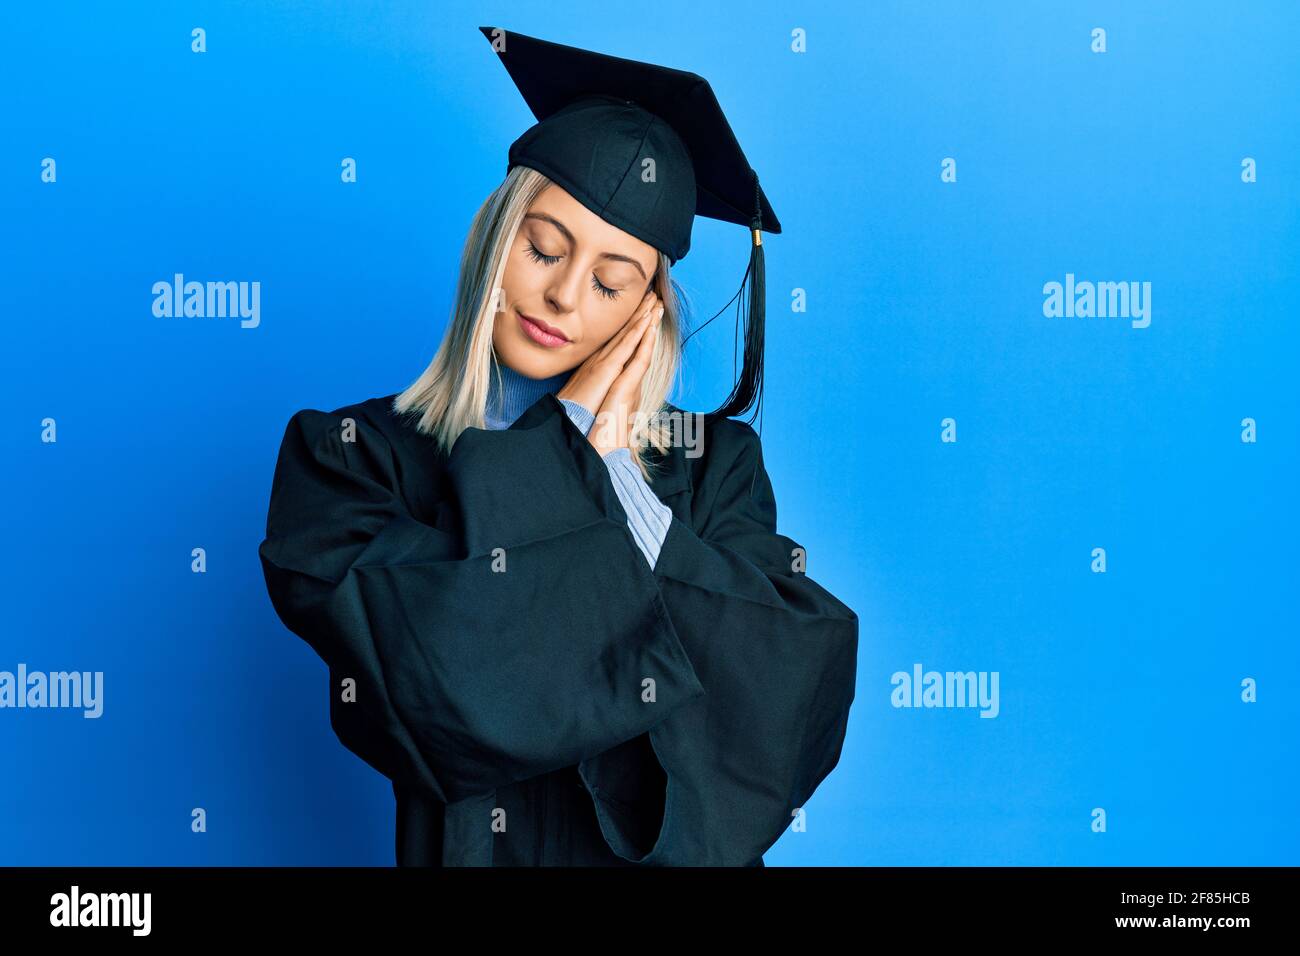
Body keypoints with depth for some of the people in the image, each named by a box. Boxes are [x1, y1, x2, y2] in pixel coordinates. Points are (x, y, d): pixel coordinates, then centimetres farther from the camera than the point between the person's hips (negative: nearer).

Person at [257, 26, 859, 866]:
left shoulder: (713, 463, 2)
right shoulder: (348, 458, -2)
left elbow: (798, 692, -10)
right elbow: (446, 676, -16)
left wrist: (616, 475, -11)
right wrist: (570, 452, -9)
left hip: (678, 847, 1)